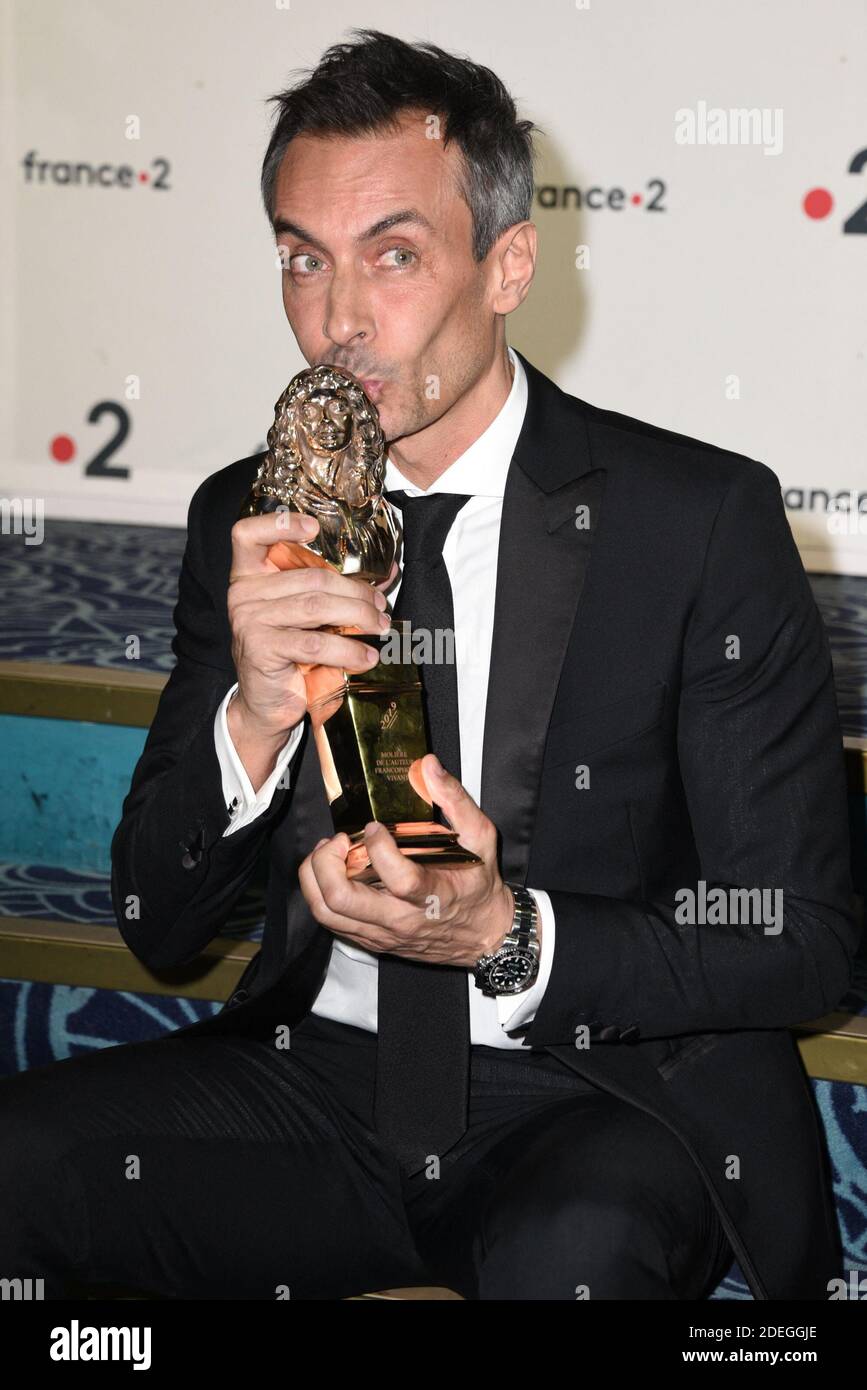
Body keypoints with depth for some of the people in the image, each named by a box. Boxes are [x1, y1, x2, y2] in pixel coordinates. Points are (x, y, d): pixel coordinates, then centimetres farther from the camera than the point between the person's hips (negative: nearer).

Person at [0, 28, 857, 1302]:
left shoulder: (701, 519, -8)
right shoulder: (246, 524, 4)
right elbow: (159, 929, 3)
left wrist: (512, 942, -25)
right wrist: (254, 723, -18)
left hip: (607, 1096, -3)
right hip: (323, 1076, 3)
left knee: (569, 1251, -36)